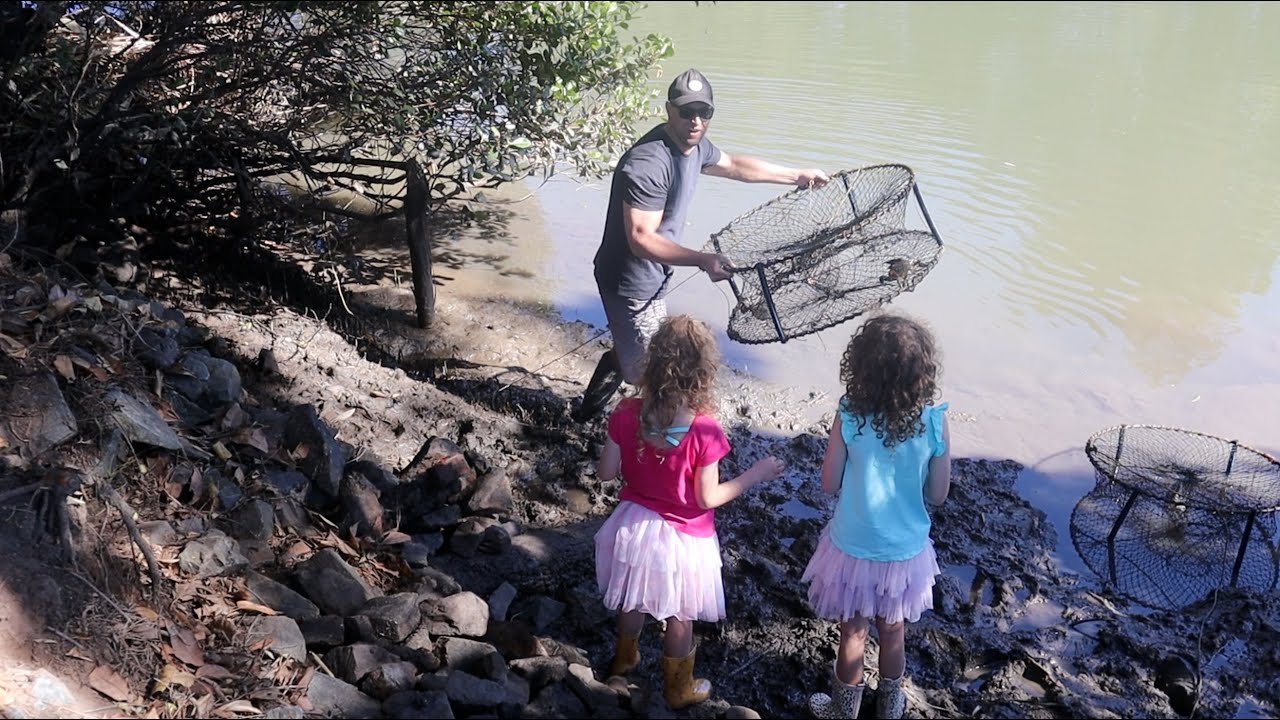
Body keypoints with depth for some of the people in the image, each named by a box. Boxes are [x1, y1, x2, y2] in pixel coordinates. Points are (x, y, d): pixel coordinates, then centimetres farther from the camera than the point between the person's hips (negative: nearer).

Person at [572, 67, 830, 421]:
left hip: (652, 279, 10)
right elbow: (641, 239, -33)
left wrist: (797, 175, 30)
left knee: (631, 352, 28)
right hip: (630, 283, -10)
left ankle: (590, 405, 49)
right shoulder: (648, 164, -30)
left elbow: (734, 165, 22)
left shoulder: (695, 146, 2)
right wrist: (702, 260, -40)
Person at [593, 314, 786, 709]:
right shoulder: (705, 431, -30)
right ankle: (678, 688, 43)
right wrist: (756, 474, -8)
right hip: (681, 539, -4)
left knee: (633, 599, 31)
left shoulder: (627, 413, -19)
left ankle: (624, 658, 56)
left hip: (634, 525, 4)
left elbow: (605, 472, -8)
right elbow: (708, 498, -20)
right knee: (680, 617, 21)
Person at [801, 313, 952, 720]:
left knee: (853, 634, 19)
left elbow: (829, 485, -12)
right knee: (893, 635, 23)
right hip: (905, 550, 1)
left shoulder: (849, 417, -22)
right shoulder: (935, 422, -18)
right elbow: (938, 495, -8)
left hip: (854, 548, -1)